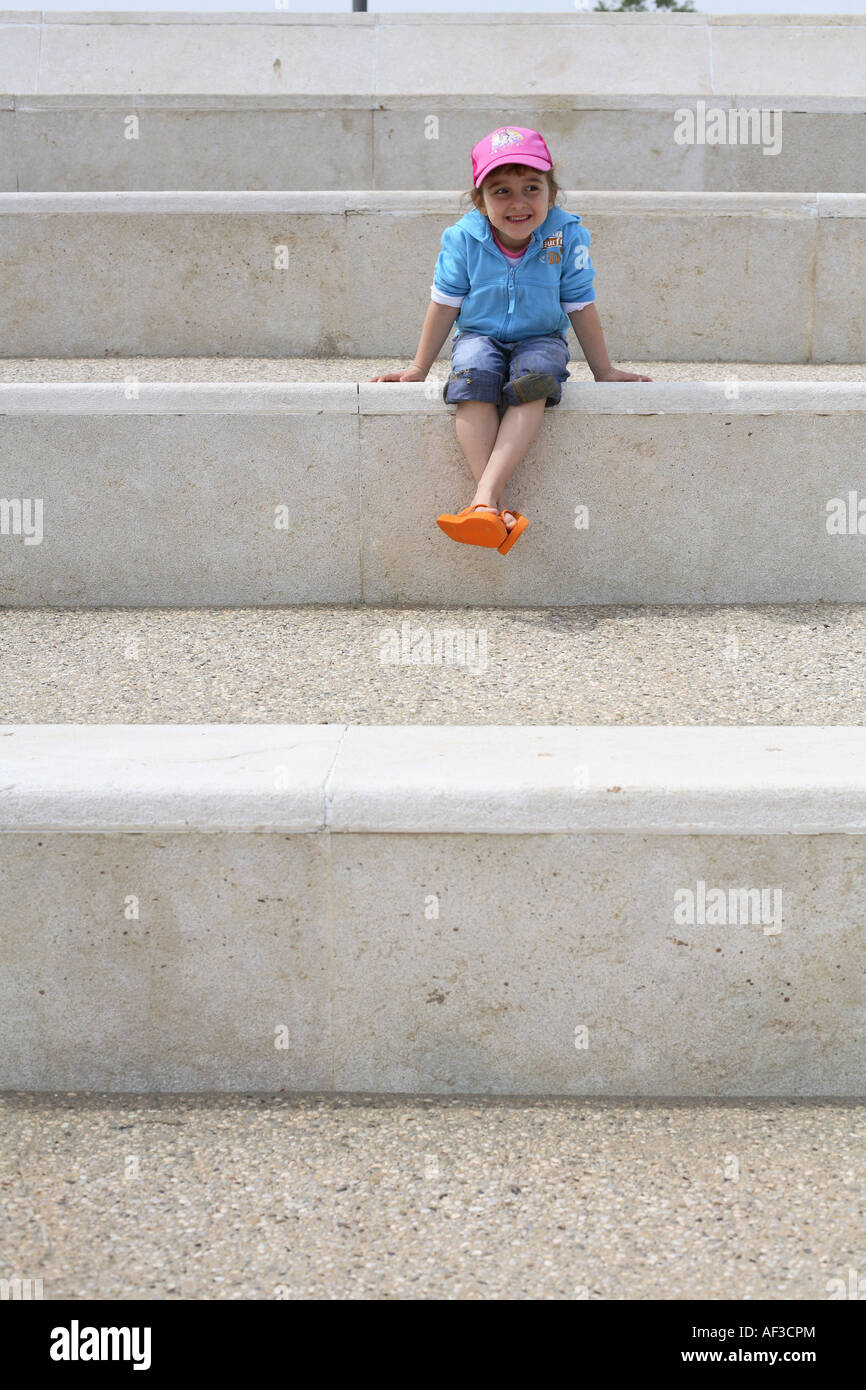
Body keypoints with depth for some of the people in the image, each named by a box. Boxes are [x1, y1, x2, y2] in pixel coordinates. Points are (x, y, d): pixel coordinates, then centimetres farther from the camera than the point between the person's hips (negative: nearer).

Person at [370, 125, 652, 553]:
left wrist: (604, 371, 7)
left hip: (540, 338, 0)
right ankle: (495, 509, -39)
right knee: (474, 376, -34)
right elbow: (445, 304, 2)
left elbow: (580, 306, 1)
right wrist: (419, 368, 8)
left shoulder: (567, 236, -10)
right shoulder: (464, 238, -10)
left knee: (533, 381, -35)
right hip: (480, 336, 0)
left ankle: (485, 495, -44)